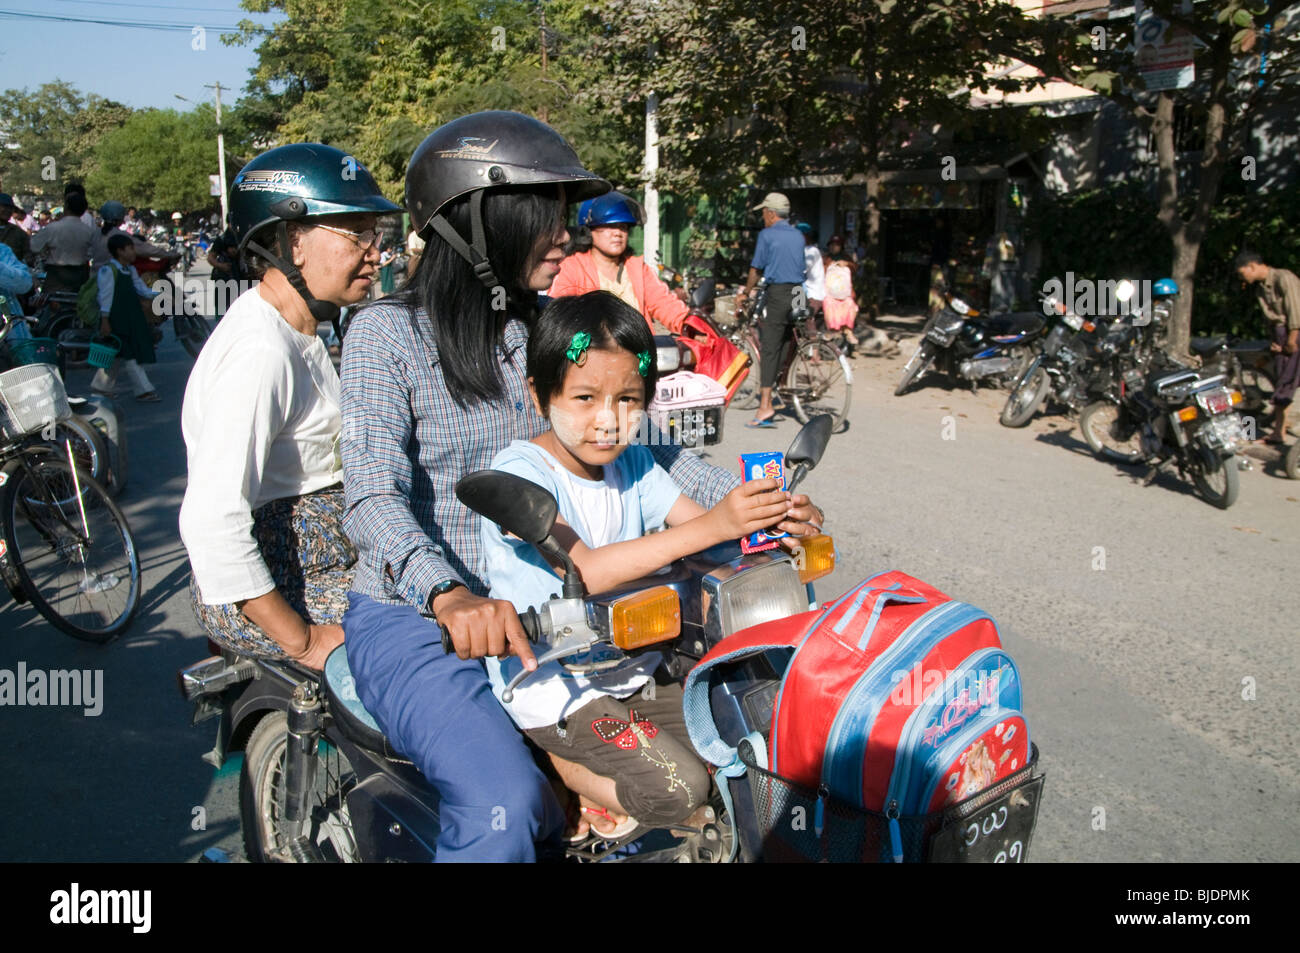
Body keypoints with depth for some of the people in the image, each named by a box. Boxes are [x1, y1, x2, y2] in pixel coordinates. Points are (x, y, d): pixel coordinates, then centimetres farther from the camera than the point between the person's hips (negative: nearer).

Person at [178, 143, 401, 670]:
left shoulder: (297, 330, 10)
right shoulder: (259, 351, -23)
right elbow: (210, 519, -30)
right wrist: (304, 642, -25)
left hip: (312, 557, 10)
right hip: (260, 598, -10)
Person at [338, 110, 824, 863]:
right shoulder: (389, 333, -10)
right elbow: (374, 498, -21)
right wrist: (448, 595, -41)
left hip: (533, 609, 6)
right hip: (413, 616, -6)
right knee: (504, 808, -26)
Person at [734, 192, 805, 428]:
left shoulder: (766, 235, -3)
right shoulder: (798, 236, 15)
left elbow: (756, 269, -1)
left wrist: (745, 293, 13)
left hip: (777, 293, -6)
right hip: (798, 293, 6)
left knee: (769, 349, -8)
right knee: (786, 345, 16)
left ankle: (765, 405, -14)